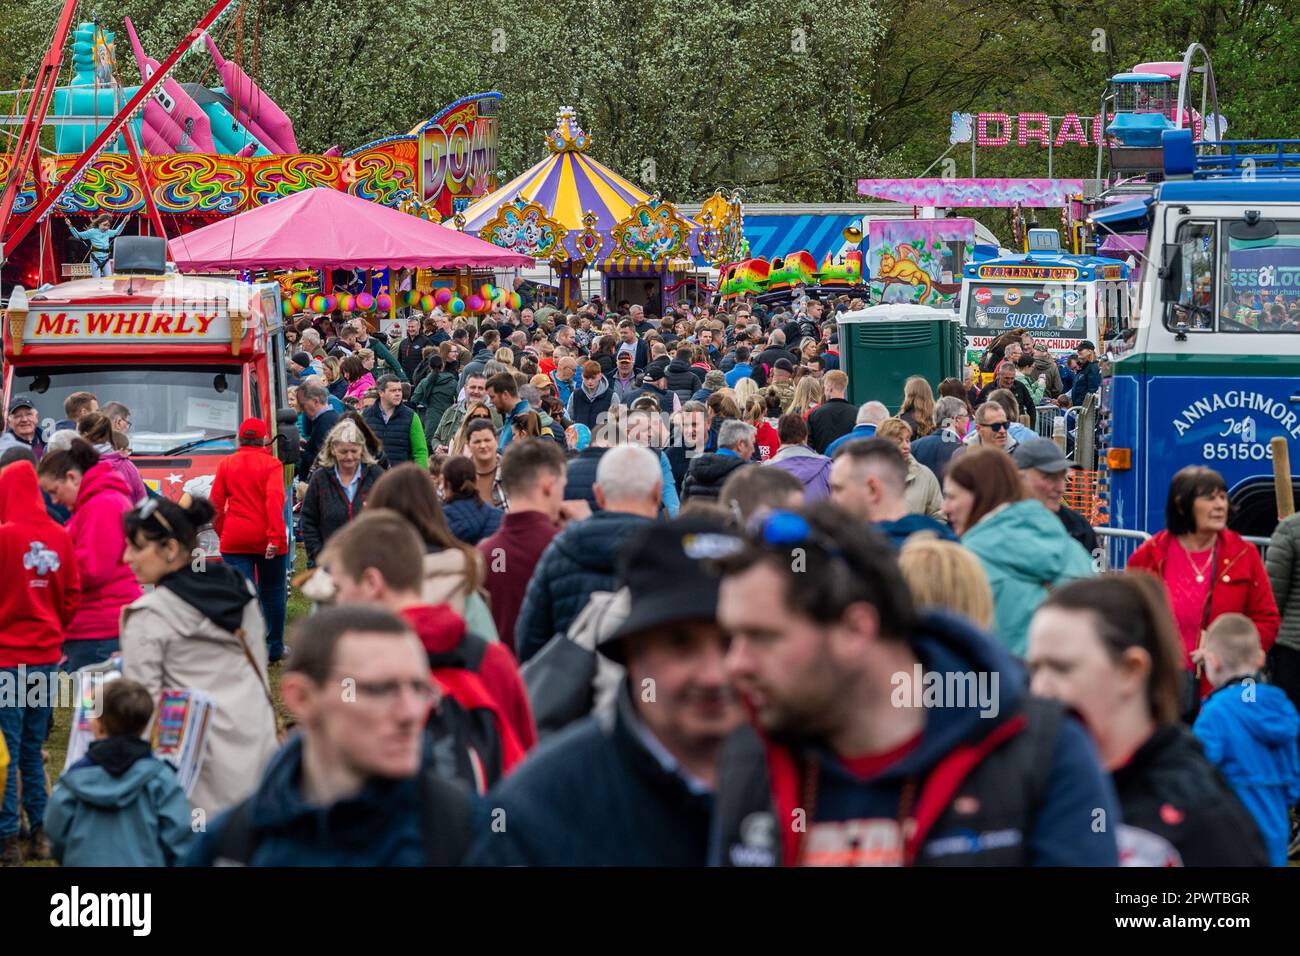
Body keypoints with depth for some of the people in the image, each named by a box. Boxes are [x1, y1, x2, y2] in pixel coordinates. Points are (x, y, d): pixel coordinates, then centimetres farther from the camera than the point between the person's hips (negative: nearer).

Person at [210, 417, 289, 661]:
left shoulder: (226, 465, 5)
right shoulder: (271, 464, -4)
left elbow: (215, 504, 5)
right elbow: (274, 499, -16)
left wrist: (222, 533, 16)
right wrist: (275, 535, -20)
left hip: (234, 540, 1)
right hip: (266, 539, -1)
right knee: (272, 593, 15)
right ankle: (275, 647, 25)